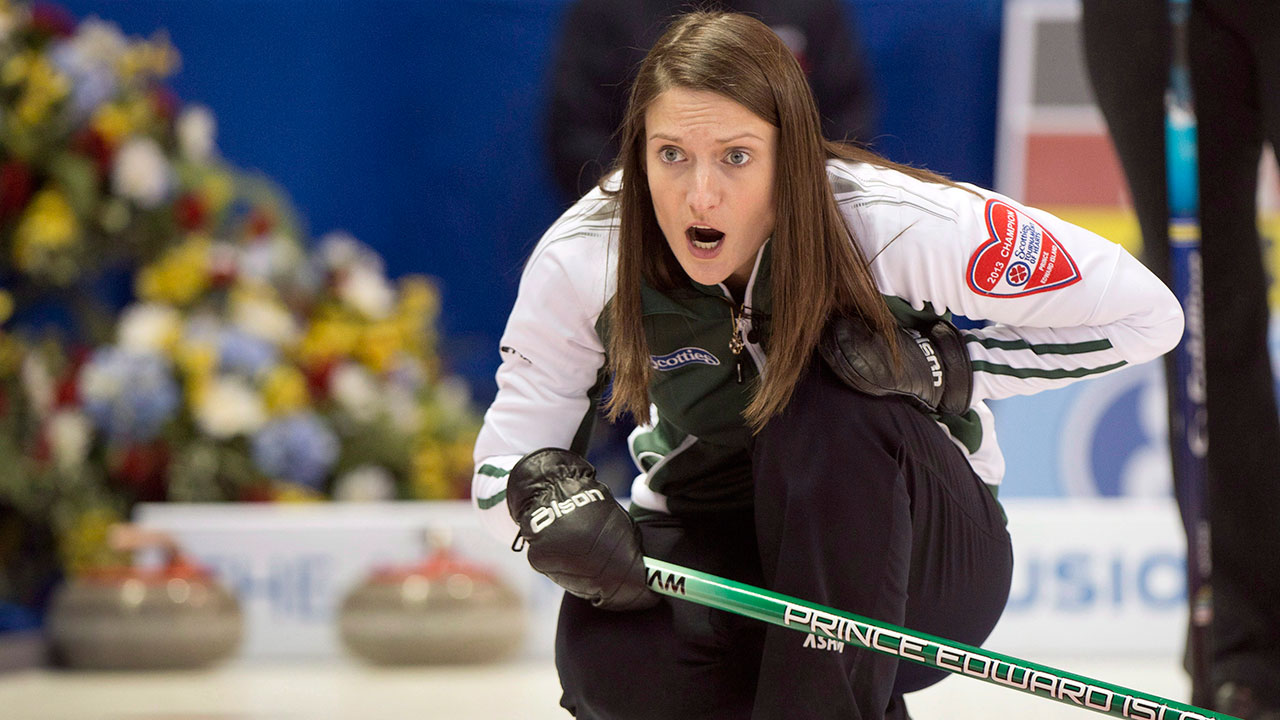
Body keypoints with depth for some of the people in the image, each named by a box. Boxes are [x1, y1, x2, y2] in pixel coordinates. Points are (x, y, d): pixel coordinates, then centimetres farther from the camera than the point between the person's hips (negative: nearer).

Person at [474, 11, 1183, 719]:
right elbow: (506, 456, -5)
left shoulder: (893, 224, -24)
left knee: (824, 412, -34)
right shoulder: (584, 256, -15)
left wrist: (942, 365, -26)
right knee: (604, 653, -32)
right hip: (713, 564, 2)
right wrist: (550, 490, -29)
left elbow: (1143, 313, -19)